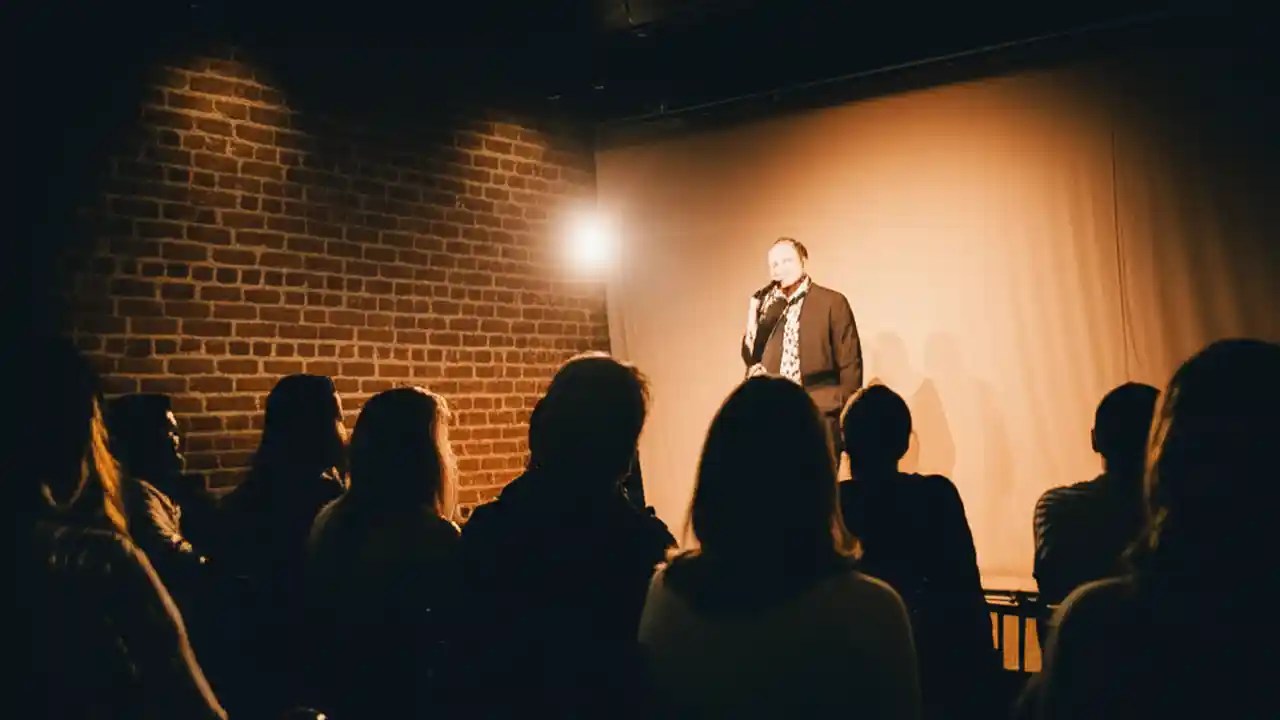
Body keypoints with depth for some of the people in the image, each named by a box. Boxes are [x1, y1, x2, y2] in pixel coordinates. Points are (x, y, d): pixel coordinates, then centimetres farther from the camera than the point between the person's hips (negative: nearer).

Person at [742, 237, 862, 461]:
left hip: (819, 415, -4)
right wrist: (754, 318, -4)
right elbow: (751, 358, 11)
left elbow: (850, 364, -2)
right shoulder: (767, 305, 13)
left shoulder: (831, 301, -1)